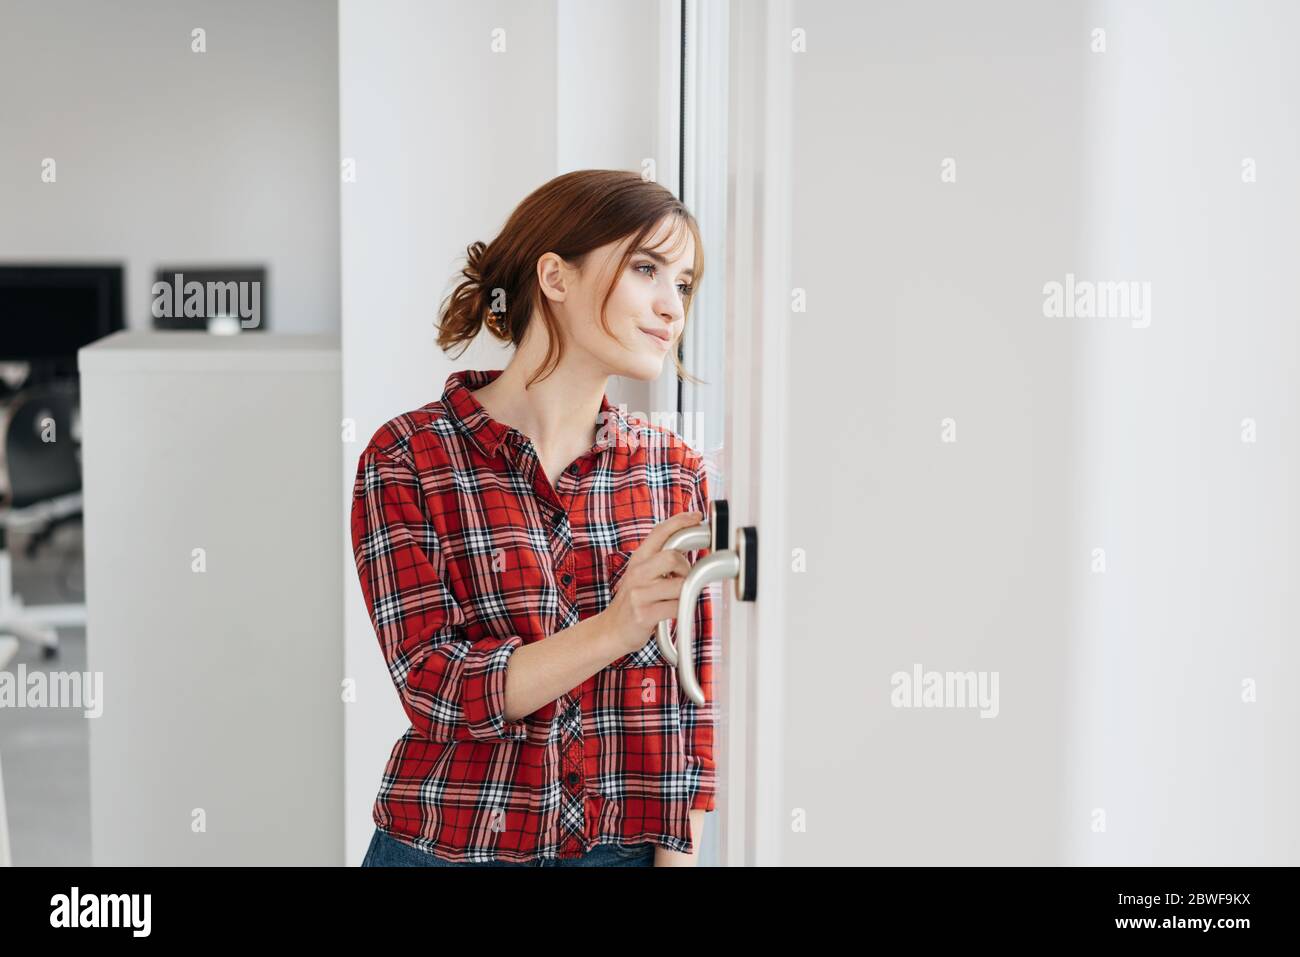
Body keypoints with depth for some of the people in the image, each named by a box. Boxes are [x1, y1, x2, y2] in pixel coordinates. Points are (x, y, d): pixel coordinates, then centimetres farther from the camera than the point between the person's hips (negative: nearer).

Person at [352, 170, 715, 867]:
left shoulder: (676, 470, 1)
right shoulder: (407, 458, -8)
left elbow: (693, 707, 0)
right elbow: (433, 686, -15)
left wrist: (678, 857, -8)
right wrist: (613, 631, -26)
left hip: (624, 848, 3)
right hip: (448, 848, -2)